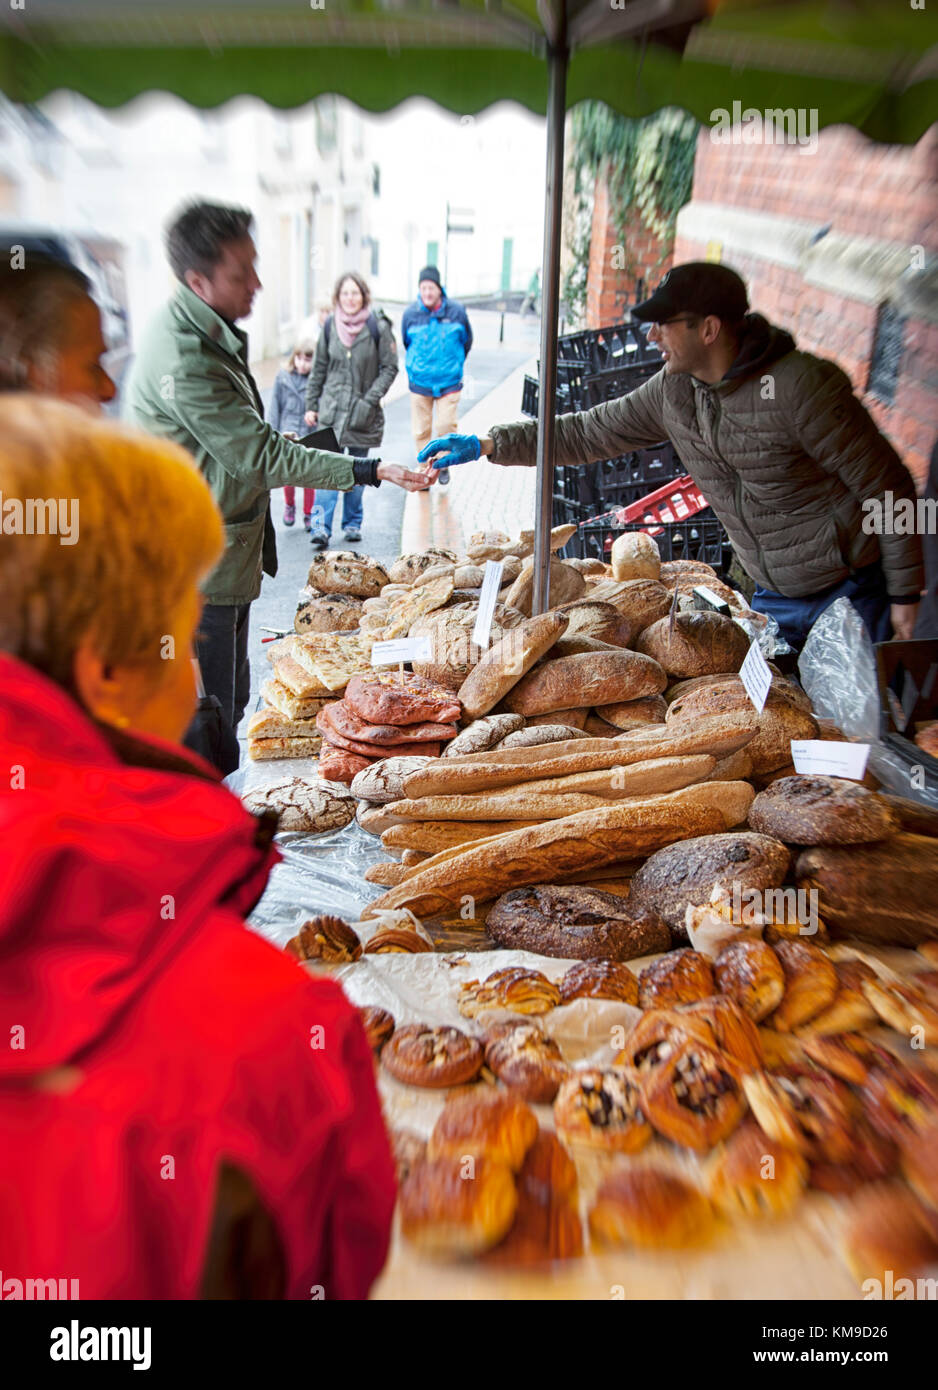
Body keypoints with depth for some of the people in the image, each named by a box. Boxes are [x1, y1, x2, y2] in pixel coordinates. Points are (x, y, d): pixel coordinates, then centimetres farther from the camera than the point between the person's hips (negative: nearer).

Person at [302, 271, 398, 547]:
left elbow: (389, 368, -2)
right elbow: (319, 369, 10)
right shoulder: (330, 326, 3)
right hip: (331, 410, 1)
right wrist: (311, 405, 9)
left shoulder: (378, 326, -5)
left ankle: (352, 523, 21)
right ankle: (322, 527, -10)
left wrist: (371, 400, -11)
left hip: (363, 412, -1)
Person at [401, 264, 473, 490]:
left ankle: (443, 464, 18)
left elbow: (467, 340, 9)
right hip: (419, 381, 1)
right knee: (421, 429, 5)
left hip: (449, 381, -1)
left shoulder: (456, 311, -7)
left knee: (446, 425, -5)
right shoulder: (410, 313, -6)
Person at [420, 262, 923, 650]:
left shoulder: (800, 386, -21)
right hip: (773, 596, 6)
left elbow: (887, 488, -15)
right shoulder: (673, 390, -2)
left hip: (849, 592, -6)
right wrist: (486, 445, 2)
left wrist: (904, 595, -11)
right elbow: (589, 433, 7)